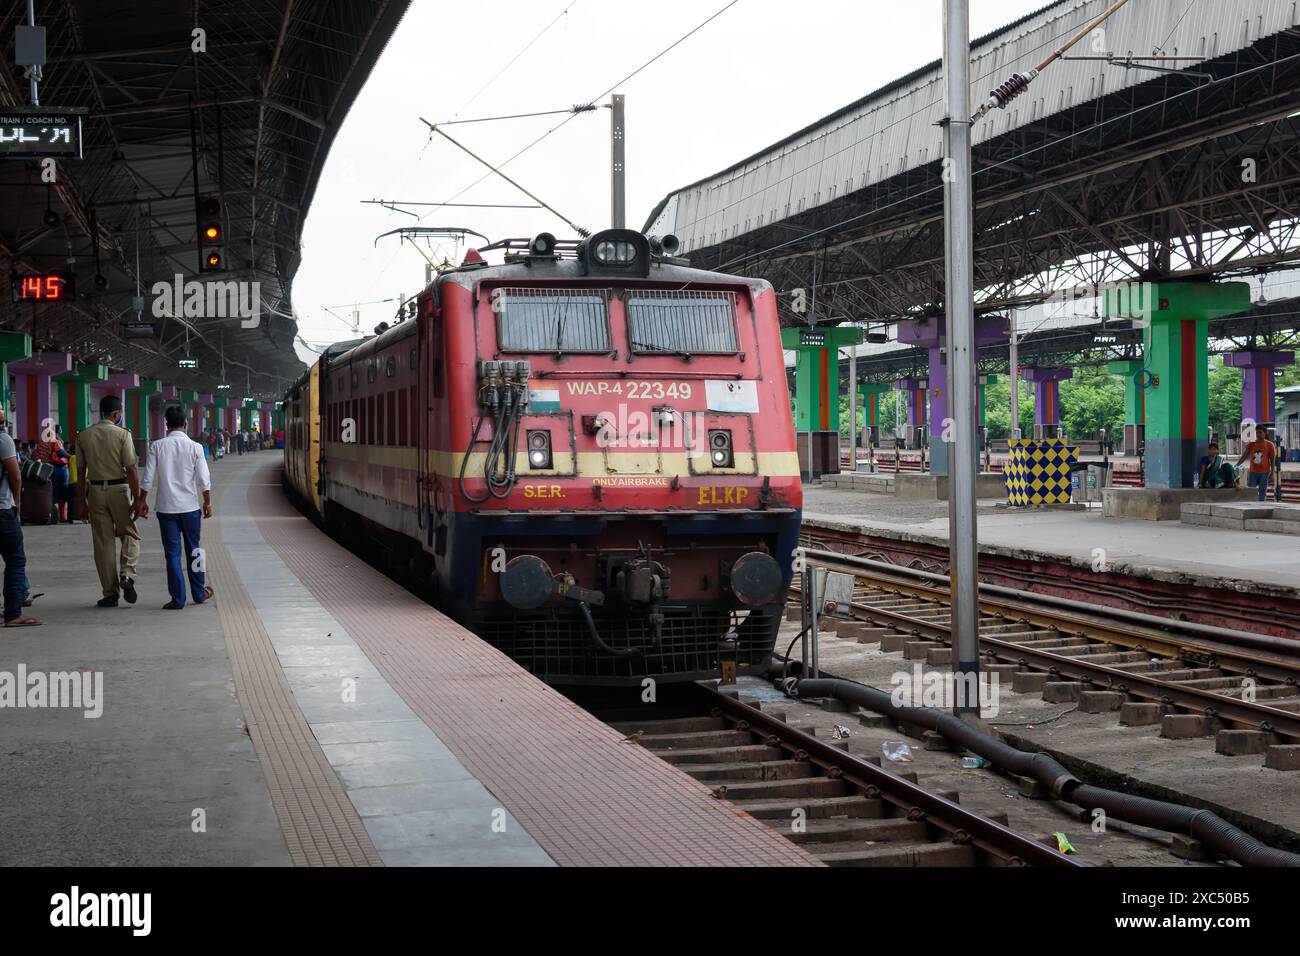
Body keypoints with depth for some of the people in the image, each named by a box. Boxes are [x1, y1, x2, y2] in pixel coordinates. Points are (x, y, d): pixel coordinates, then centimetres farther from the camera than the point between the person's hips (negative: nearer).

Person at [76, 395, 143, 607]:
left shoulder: (83, 436, 5)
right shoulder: (122, 434, -7)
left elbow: (80, 473, 7)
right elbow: (130, 470, -11)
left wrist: (83, 503, 13)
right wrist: (137, 499, -7)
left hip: (95, 490, 3)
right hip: (119, 489, -3)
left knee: (102, 542, 7)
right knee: (130, 534, 13)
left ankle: (110, 593, 9)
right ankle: (127, 574, -12)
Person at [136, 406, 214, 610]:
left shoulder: (157, 446, -4)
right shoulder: (195, 447, -5)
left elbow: (148, 478, -4)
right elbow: (204, 480, -6)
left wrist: (142, 501, 9)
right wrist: (207, 502, 7)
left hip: (166, 507, 0)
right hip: (190, 507, 0)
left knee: (172, 552, 4)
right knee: (193, 550, 14)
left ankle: (178, 599, 4)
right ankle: (199, 593, 23)